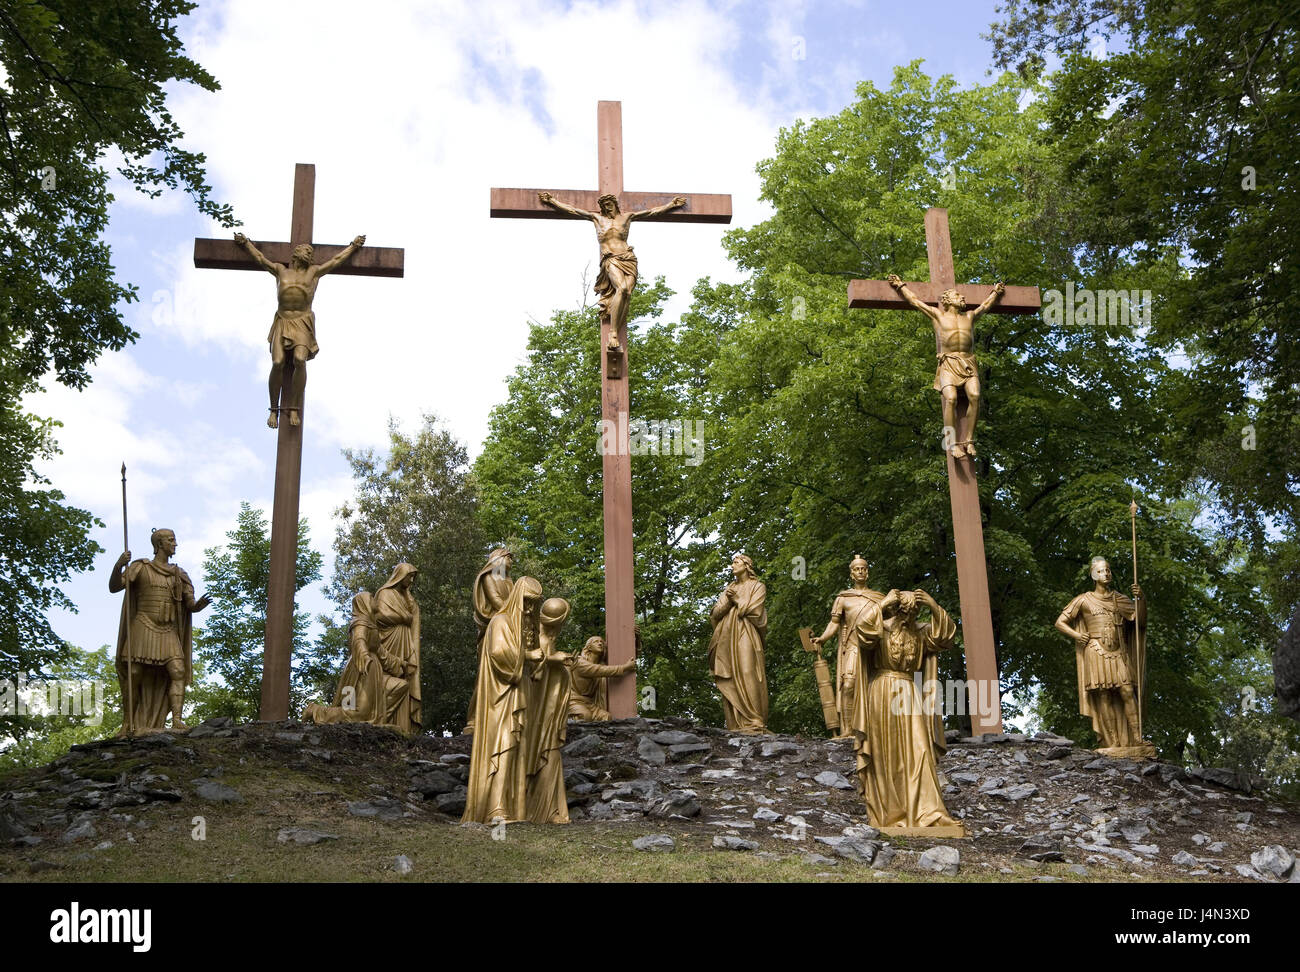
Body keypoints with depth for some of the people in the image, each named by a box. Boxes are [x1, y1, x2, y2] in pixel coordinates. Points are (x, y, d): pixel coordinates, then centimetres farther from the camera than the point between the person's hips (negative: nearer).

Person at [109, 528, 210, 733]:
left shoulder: (179, 575, 16)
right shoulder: (141, 568, 5)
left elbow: (190, 606, 12)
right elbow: (114, 587, -7)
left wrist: (199, 605, -13)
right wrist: (119, 566, -25)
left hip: (168, 632, 3)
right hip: (143, 626, -3)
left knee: (178, 672, -14)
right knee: (134, 675, -6)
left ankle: (177, 720, -20)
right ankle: (128, 724, 3)